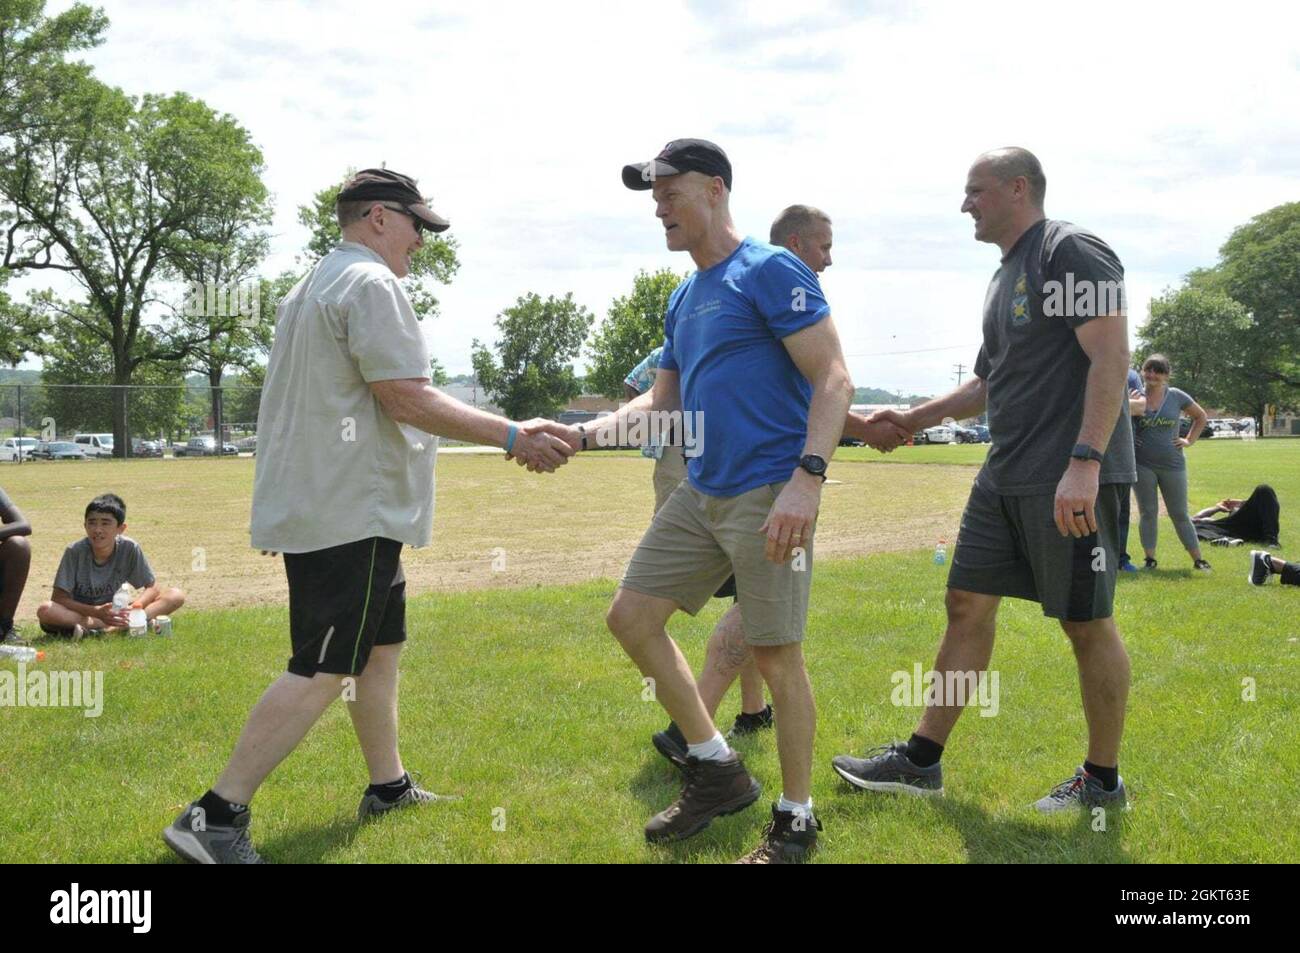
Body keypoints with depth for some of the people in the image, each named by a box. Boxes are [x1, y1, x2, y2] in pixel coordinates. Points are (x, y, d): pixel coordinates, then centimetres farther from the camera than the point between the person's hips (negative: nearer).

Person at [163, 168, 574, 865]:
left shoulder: (308, 289, 19)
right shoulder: (372, 285, -13)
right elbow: (409, 400, -20)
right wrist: (512, 437, -17)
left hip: (310, 510, 11)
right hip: (351, 516, -11)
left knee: (379, 648, 20)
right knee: (324, 672, -11)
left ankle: (388, 786, 30)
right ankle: (215, 817, -11)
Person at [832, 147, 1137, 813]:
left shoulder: (1072, 252, -9)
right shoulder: (1005, 278, 19)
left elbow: (1111, 358, -19)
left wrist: (1084, 462, -27)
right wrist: (914, 418, 19)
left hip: (1072, 481, -9)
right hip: (1006, 477, 9)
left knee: (1086, 623, 0)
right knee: (967, 604, 9)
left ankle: (1102, 781, 15)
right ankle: (921, 761, 16)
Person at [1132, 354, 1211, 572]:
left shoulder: (1177, 396, 0)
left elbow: (1201, 416, 15)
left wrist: (1189, 440, 7)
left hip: (1173, 464, 0)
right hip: (1143, 465, 0)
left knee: (1180, 514, 5)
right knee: (1147, 513, 4)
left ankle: (1198, 560, 12)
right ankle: (1150, 559, 11)